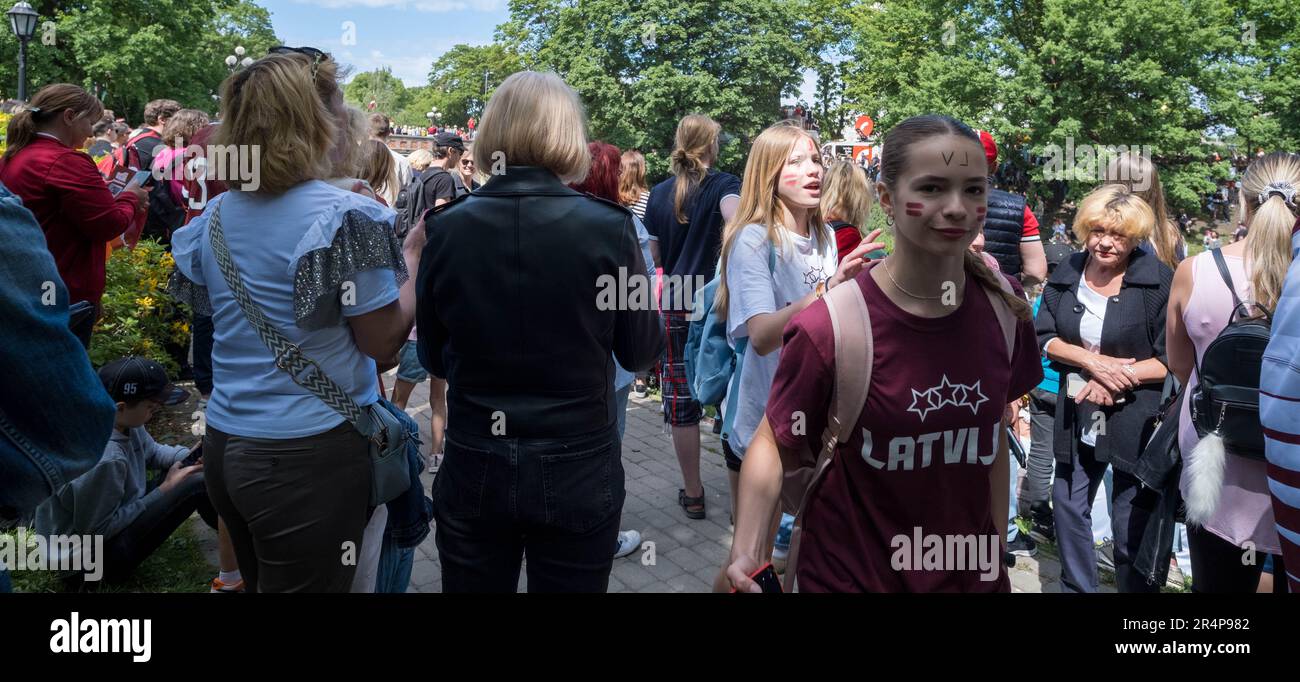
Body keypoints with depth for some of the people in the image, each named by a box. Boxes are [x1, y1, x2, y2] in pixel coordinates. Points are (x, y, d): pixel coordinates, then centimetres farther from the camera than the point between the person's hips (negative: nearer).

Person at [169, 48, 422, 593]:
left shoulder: (215, 216, 4)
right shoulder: (344, 216, -17)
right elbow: (382, 343, -12)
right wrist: (414, 253, 0)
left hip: (224, 444, 7)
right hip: (310, 454, -7)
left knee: (260, 580, 22)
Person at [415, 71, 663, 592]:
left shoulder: (445, 229, -7)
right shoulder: (609, 228, -13)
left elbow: (434, 359, 5)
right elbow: (642, 353, -1)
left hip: (473, 468, 2)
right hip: (579, 470, -1)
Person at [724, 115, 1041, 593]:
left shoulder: (1002, 306, -9)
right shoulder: (830, 327, -23)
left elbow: (993, 434, 4)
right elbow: (775, 442, -12)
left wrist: (997, 551, 9)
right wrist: (747, 551, -25)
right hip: (849, 576, -4)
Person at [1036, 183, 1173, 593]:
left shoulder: (1159, 281, -11)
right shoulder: (1067, 273, 3)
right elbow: (1044, 337, 1)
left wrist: (1116, 377, -19)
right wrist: (1092, 362, -14)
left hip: (1136, 418, -5)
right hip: (1077, 416, 5)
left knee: (1132, 527, 3)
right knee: (1068, 506, 16)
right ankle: (1077, 587, 37)